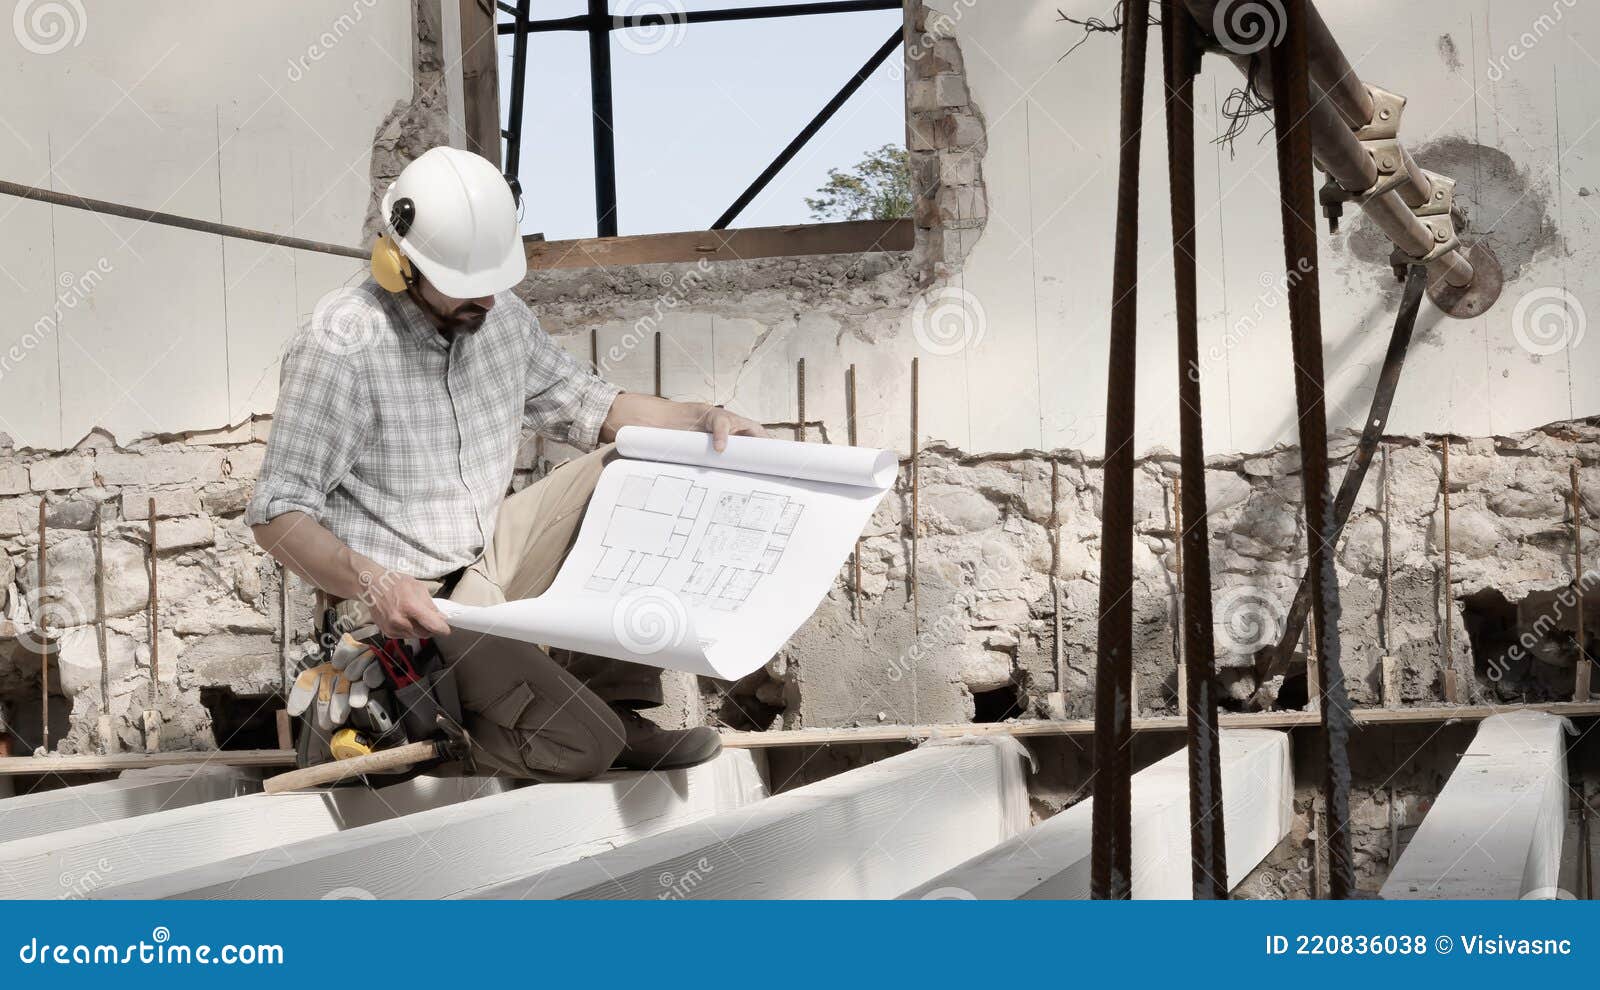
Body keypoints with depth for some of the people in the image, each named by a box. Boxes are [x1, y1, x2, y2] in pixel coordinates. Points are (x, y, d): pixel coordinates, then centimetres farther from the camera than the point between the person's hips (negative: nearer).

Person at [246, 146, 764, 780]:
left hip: (492, 558, 8)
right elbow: (277, 515, -20)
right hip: (410, 601, -8)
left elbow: (584, 404, 17)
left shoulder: (497, 316, 3)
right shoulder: (339, 347, -20)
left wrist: (702, 420, 1)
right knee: (579, 746, -25)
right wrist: (372, 583, -36)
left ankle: (614, 702, -2)